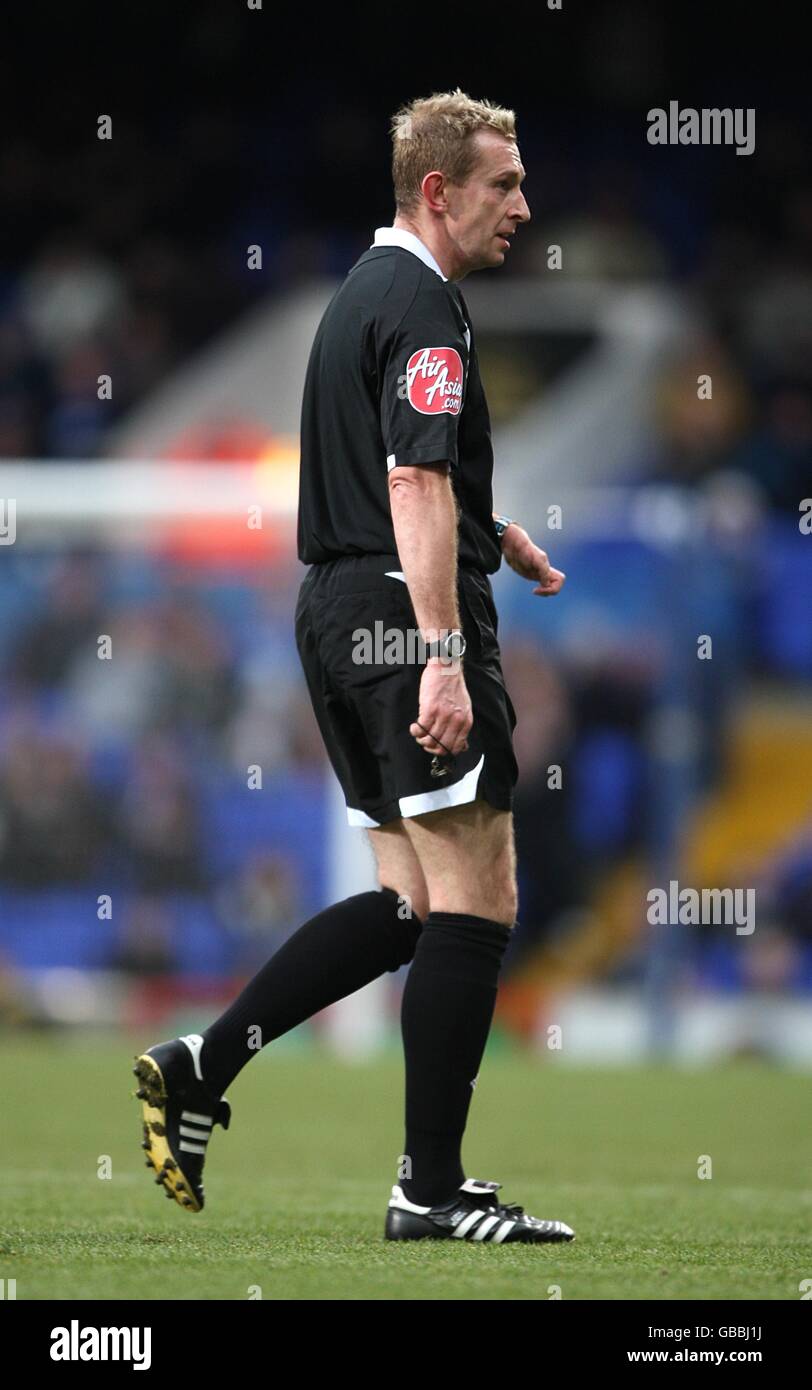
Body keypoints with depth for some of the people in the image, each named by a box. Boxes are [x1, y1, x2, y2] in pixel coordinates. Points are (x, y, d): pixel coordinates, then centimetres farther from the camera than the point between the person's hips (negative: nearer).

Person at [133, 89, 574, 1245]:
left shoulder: (367, 289, 19)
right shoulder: (425, 306, -13)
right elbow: (417, 485, -22)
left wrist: (493, 531, 37)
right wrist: (444, 660, -27)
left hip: (340, 616, 10)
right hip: (409, 619, -10)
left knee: (411, 905, 14)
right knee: (475, 904, -6)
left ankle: (200, 1069, 7)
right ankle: (433, 1189, -5)